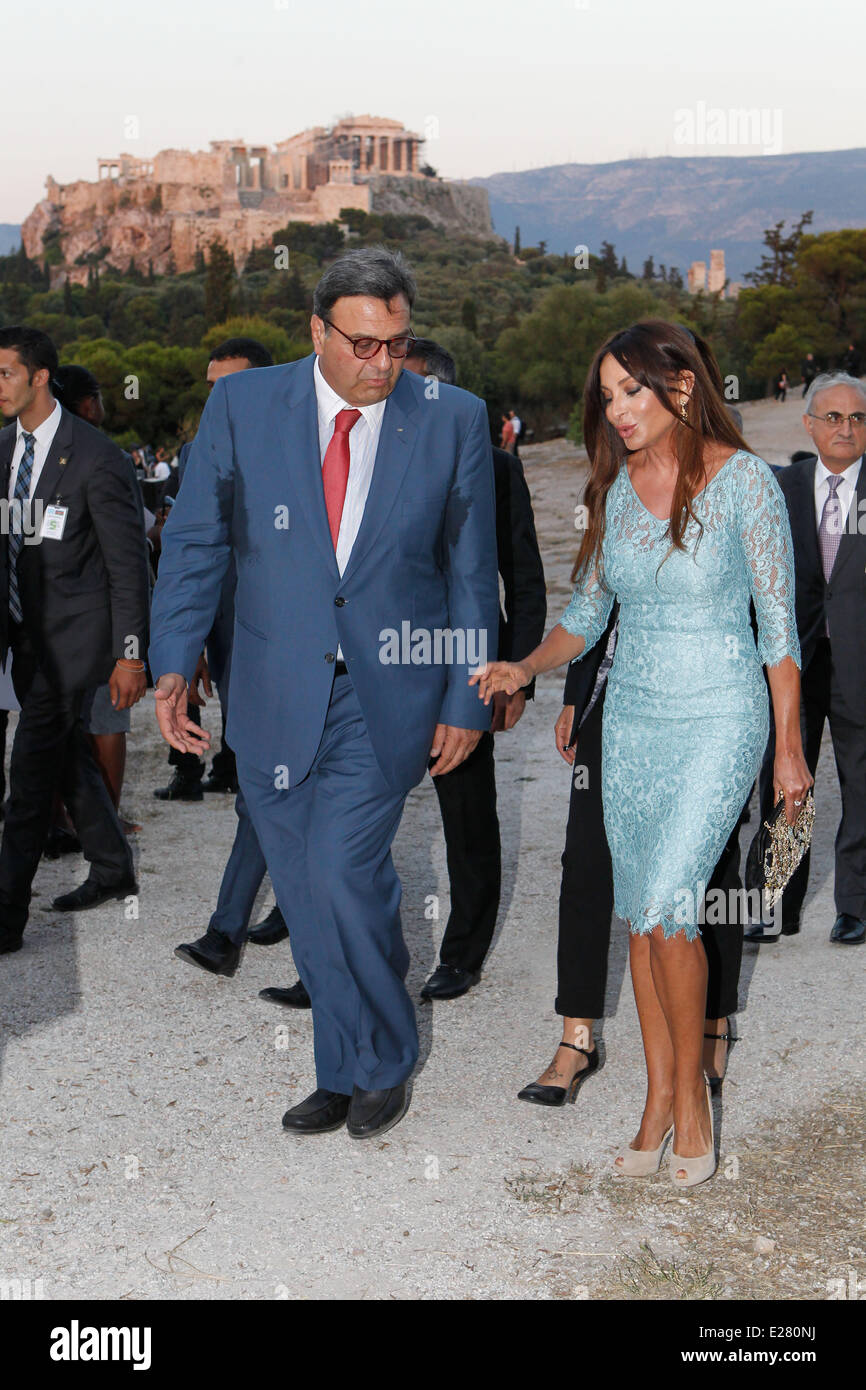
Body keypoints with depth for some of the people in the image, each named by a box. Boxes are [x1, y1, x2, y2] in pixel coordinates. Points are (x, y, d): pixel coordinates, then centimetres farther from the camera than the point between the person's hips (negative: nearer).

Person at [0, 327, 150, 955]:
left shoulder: (97, 457, -15)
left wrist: (130, 653, -14)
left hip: (72, 632, -8)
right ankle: (113, 869, 36)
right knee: (67, 756, 18)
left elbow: (129, 562, -13)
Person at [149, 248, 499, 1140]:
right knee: (306, 899, 8)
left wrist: (466, 701, 3)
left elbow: (471, 571, 3)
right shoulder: (243, 406, -1)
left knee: (342, 872, -14)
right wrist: (173, 664, -6)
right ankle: (346, 1073, 30)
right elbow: (194, 541, 3)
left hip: (390, 693, -2)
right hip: (275, 695, 2)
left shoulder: (452, 419, -2)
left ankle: (381, 1065, 12)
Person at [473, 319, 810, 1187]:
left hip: (719, 716, -5)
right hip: (631, 716, 6)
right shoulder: (614, 485, 5)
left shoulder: (742, 481, -10)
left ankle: (691, 1096, 5)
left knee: (666, 910, -15)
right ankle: (658, 1108, 20)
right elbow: (587, 611, 10)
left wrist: (789, 747, -7)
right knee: (641, 918, 8)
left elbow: (778, 620, -7)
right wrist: (524, 669, -8)